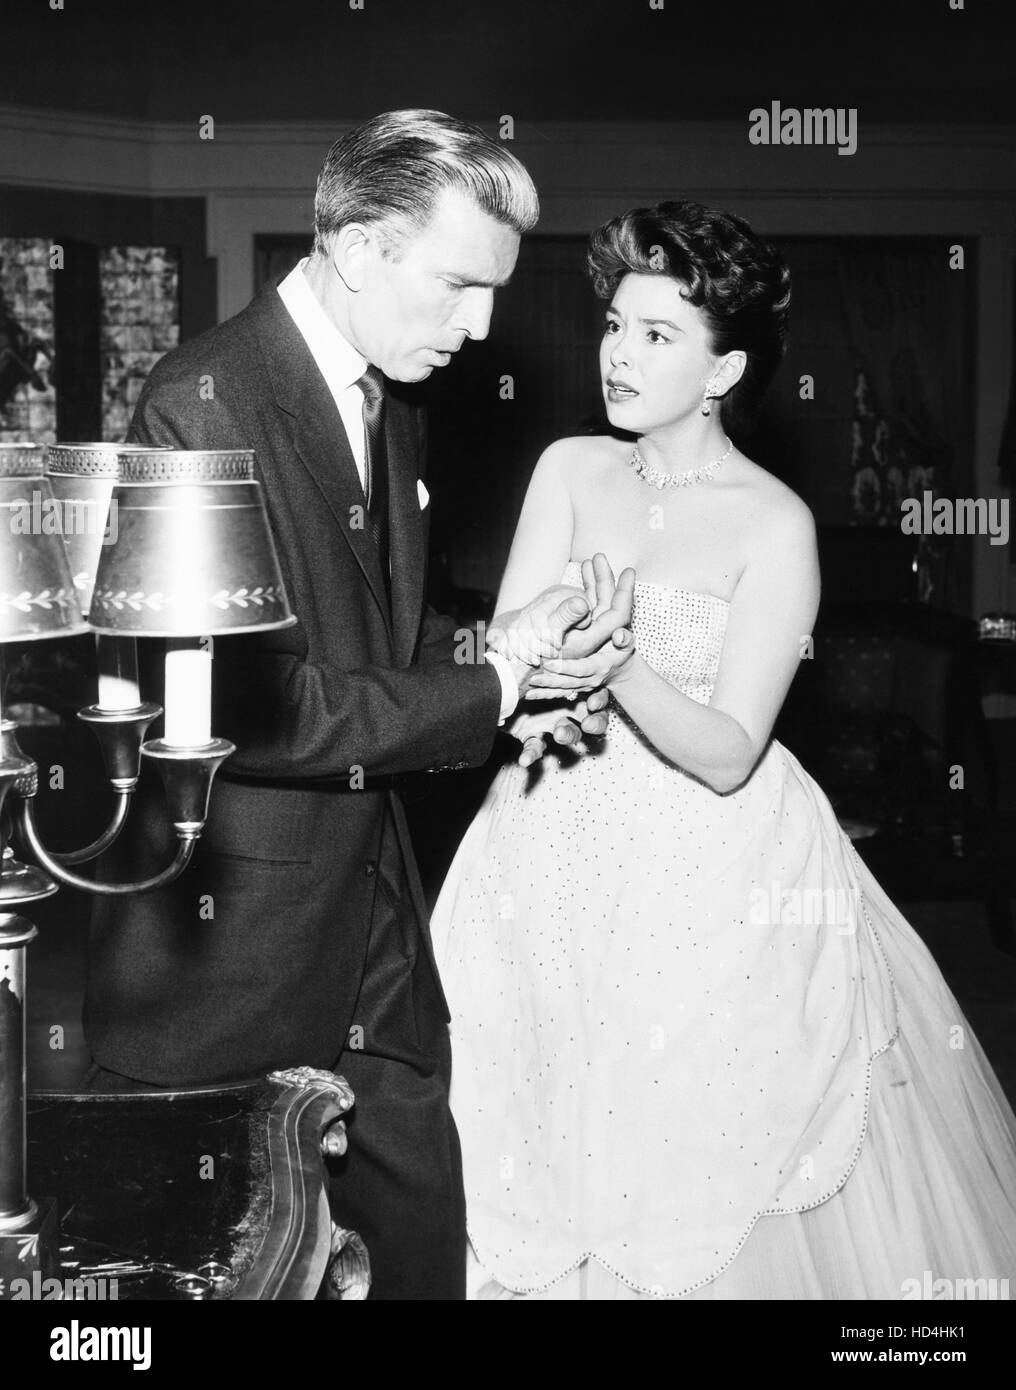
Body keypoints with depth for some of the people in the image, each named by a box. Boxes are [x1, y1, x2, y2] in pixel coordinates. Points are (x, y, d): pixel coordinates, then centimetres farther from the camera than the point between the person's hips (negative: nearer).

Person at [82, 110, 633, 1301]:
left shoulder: (391, 410, 10)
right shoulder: (204, 404, -18)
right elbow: (248, 708, -24)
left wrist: (514, 666, 0)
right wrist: (491, 683, -19)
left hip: (373, 916, 8)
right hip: (229, 936, -8)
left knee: (422, 1236, 14)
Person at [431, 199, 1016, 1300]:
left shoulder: (776, 526, -10)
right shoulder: (571, 471, 2)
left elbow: (727, 755, -16)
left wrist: (623, 670, -32)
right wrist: (543, 675, -26)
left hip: (717, 886, -3)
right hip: (562, 863, 4)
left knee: (708, 1177, 5)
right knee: (557, 1166, 12)